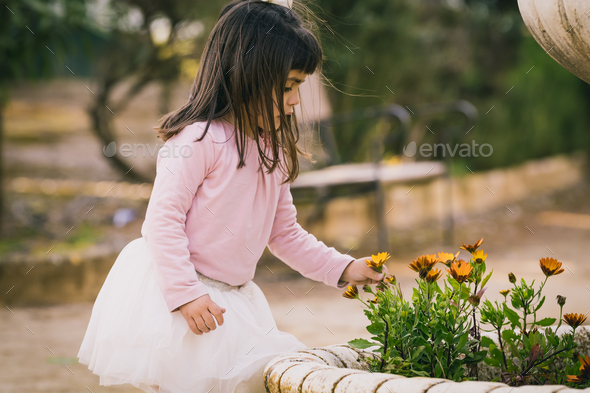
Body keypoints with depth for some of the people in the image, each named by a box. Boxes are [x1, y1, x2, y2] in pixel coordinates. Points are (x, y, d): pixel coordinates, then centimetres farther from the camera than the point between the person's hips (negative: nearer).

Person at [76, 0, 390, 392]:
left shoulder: (274, 151, 10)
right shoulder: (199, 138, -17)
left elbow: (285, 234, 17)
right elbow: (163, 218, -19)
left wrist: (342, 268, 6)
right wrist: (186, 292, -24)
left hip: (231, 297, 8)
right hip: (169, 291, -8)